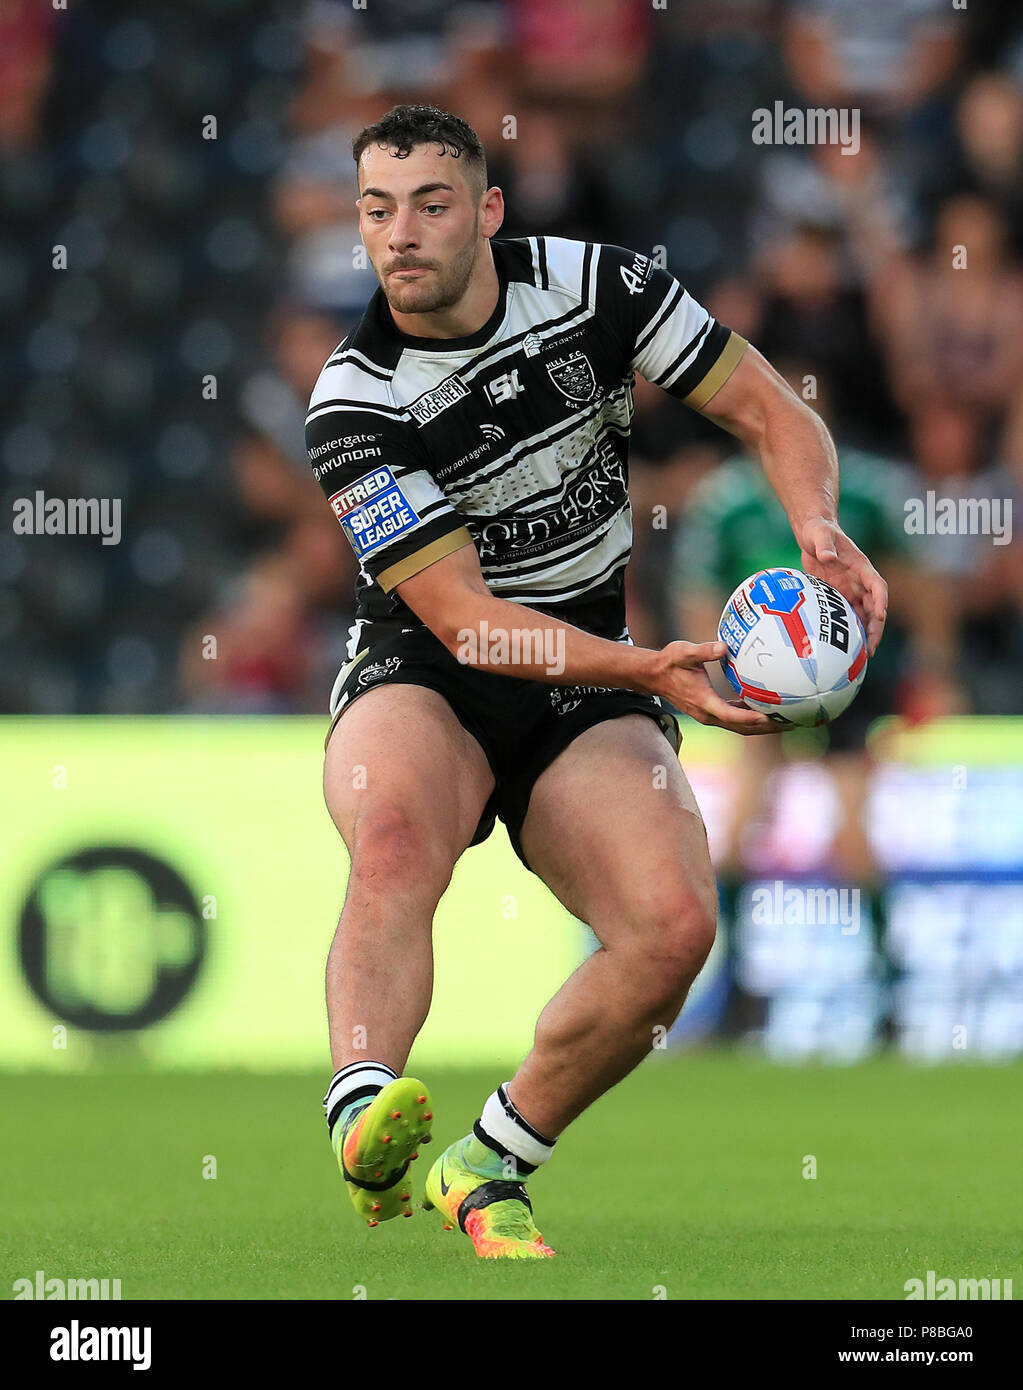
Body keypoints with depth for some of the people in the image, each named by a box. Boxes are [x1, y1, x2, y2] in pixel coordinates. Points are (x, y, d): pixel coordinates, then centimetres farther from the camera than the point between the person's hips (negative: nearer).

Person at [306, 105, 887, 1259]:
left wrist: (818, 530, -19)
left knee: (673, 926, -23)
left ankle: (486, 1167, -6)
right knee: (395, 837, -38)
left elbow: (772, 413, 2)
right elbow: (462, 619, -19)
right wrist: (648, 669, -32)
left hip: (590, 691, 3)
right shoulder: (354, 405, -14)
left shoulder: (599, 286, -6)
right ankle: (364, 1118, -57)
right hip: (423, 679, -2)